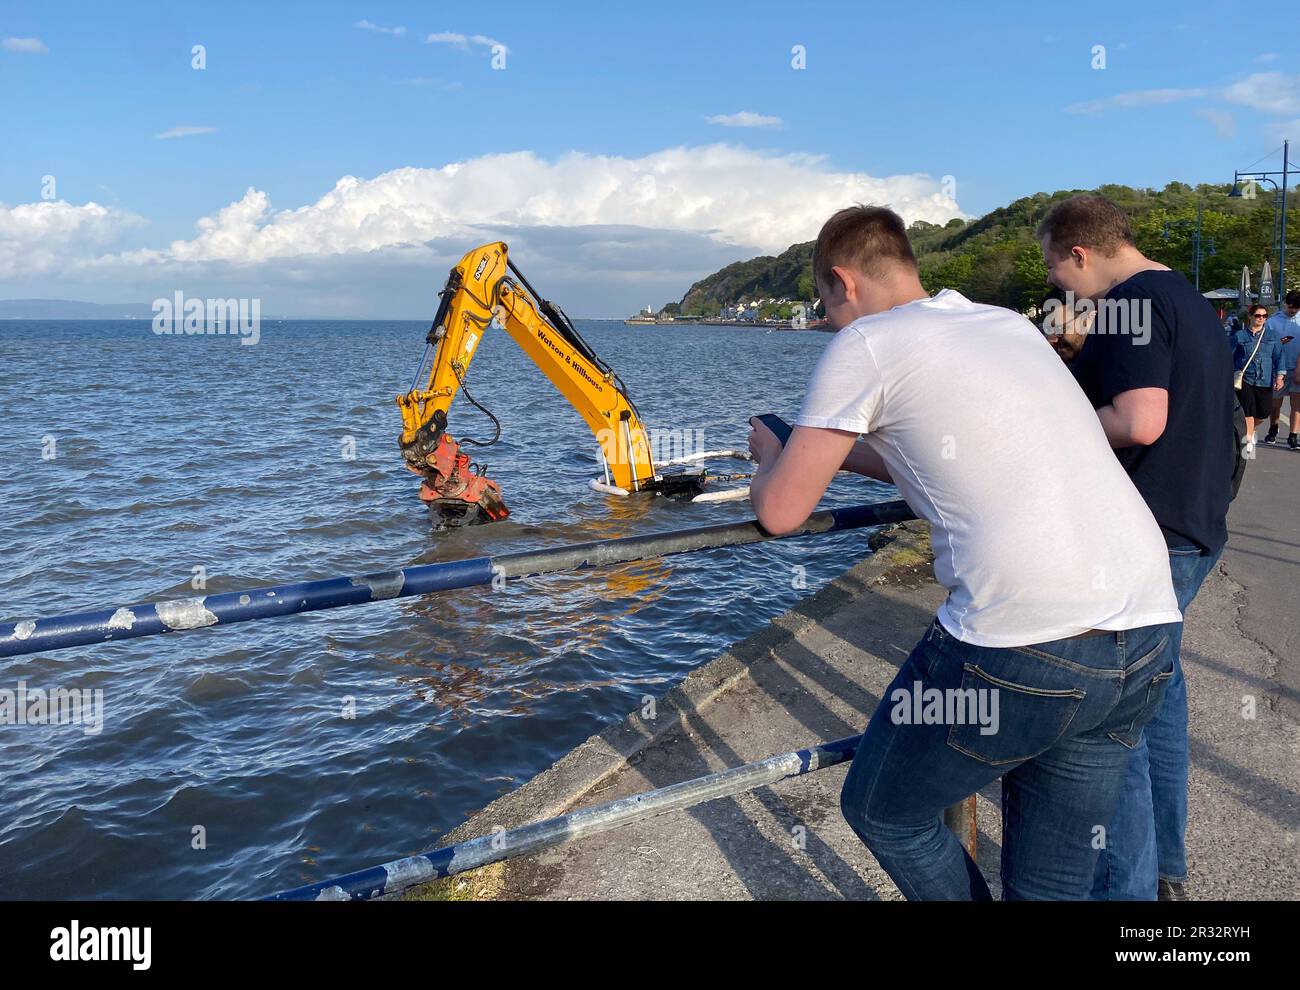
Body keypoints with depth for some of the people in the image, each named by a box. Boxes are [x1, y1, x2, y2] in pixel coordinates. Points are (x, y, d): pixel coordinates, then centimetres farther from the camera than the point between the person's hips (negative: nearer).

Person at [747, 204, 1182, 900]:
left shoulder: (864, 344, 0)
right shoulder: (1011, 324, 21)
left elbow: (780, 513, 1)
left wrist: (772, 456, 24)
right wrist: (839, 452, 39)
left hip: (1021, 647, -7)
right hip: (1147, 638, 8)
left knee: (881, 813, 18)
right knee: (1052, 882, 20)